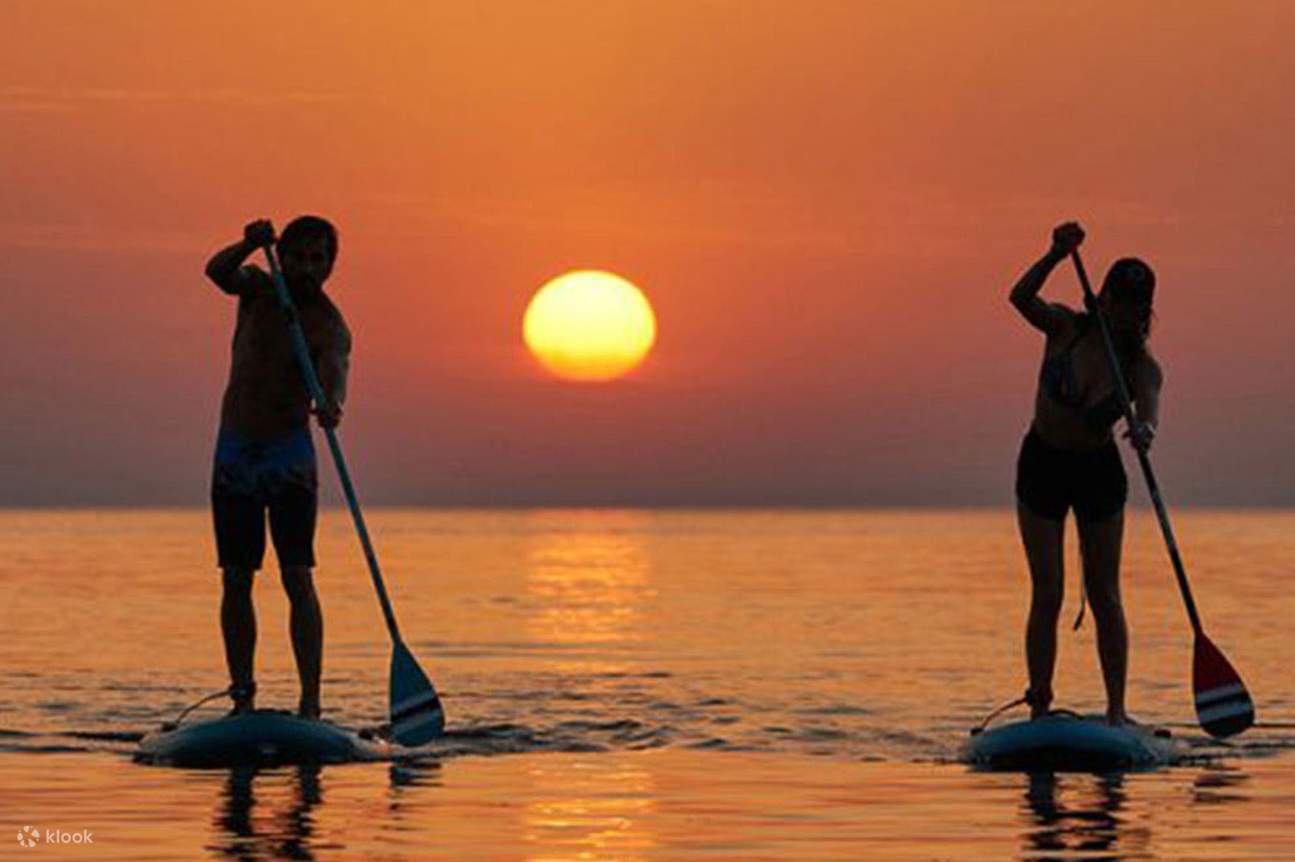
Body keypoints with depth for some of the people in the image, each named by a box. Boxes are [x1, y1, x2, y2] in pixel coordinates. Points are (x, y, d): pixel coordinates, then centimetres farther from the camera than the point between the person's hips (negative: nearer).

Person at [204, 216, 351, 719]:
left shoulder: (330, 327, -8)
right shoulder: (258, 289, 1)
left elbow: (333, 374, -28)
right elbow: (217, 272, -19)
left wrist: (330, 404, -51)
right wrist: (249, 245, -39)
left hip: (289, 456, -3)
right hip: (234, 453, 3)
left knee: (298, 578, -13)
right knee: (236, 581, 3)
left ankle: (310, 702, -17)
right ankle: (243, 700, 6)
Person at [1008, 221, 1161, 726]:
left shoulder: (1141, 366, -12)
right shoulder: (1066, 328, -13)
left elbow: (1148, 406, -33)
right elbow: (1020, 298, -31)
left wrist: (1144, 430, -56)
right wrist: (1056, 256, -45)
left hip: (1099, 474, 1)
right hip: (1042, 466, 0)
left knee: (1105, 596, 0)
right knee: (1047, 594, -4)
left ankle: (1116, 710, 5)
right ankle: (1039, 707, 2)